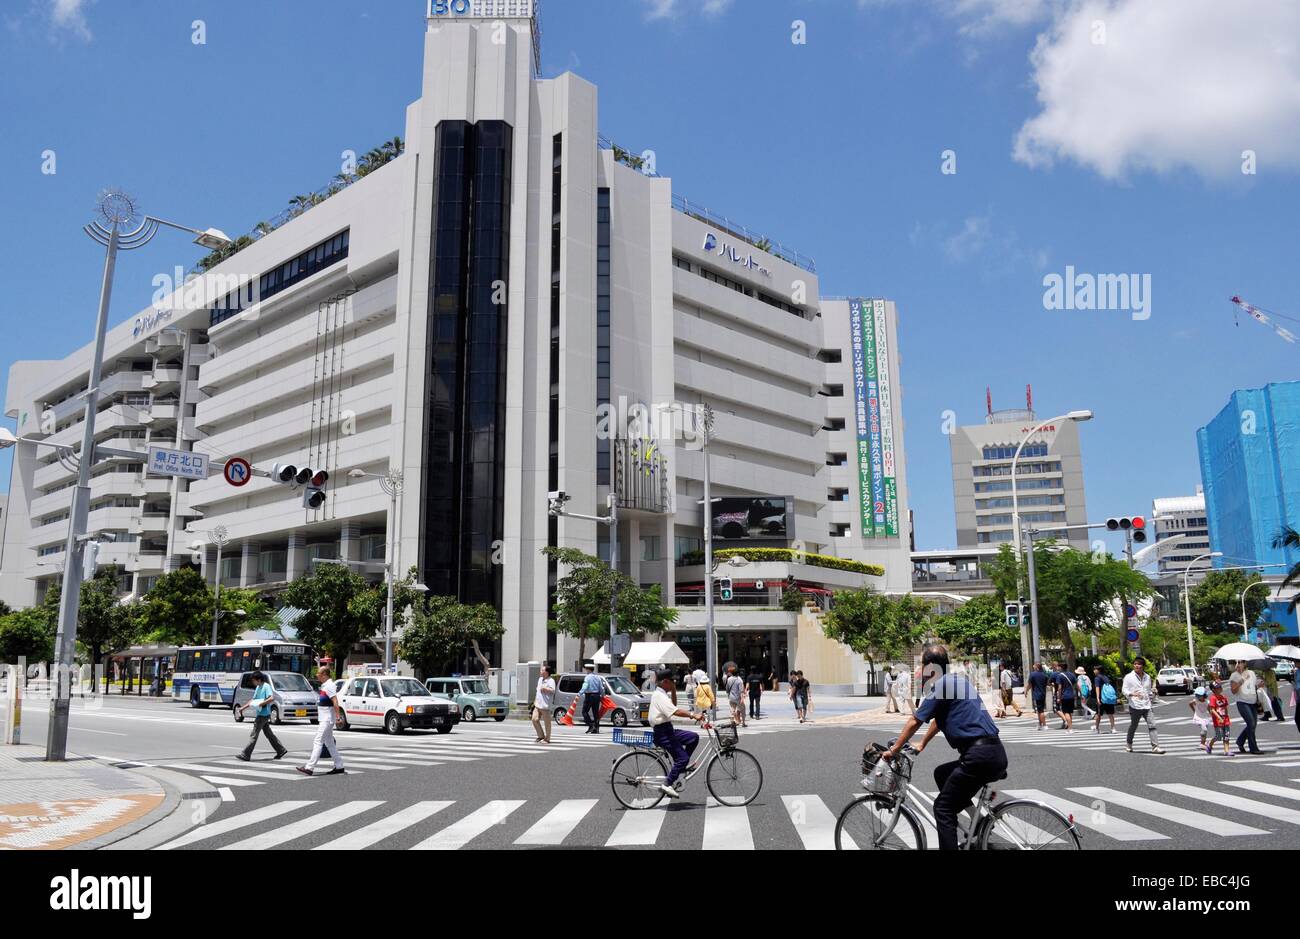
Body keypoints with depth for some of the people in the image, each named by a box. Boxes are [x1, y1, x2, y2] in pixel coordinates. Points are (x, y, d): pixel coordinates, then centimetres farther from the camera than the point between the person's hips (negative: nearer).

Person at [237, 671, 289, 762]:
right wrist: (243, 708, 16)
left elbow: (272, 698, -27)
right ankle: (281, 750, 19)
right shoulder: (258, 687, 14)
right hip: (260, 714, 10)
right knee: (268, 733, 13)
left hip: (263, 714, -10)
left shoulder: (266, 686, -15)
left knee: (254, 734, -5)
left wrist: (261, 703, -23)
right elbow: (253, 700, 21)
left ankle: (245, 755, -1)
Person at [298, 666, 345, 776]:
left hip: (327, 720, -10)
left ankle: (309, 767, -9)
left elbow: (335, 703, -22)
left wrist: (337, 717, -25)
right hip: (324, 719, 10)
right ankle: (339, 766, 17)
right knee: (329, 743, 13)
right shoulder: (324, 686, 14)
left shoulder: (329, 686, -16)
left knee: (318, 742, -9)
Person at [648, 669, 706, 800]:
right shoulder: (659, 695, -17)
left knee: (693, 737, 6)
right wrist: (693, 715, -30)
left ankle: (679, 767, 10)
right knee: (682, 757, -13)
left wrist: (674, 690, 13)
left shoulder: (663, 694, 15)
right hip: (661, 731, -10)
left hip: (667, 730, 10)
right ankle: (667, 785, -10)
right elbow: (675, 711, -27)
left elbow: (673, 705, 25)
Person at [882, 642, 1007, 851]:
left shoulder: (941, 685, -7)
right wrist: (922, 744, 43)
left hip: (980, 756, -9)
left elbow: (914, 722, -3)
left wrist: (893, 751, 8)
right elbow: (939, 718, 33)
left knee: (943, 808, 0)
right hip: (996, 753, 9)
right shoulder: (958, 679, 20)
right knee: (941, 774, 26)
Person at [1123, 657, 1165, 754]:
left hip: (1146, 706, 4)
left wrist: (1149, 701, 17)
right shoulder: (1129, 677, -3)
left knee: (1152, 725, -7)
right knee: (1133, 726, 6)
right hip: (1135, 706, -4)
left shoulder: (1147, 677, 13)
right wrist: (1133, 694, -27)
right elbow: (1125, 690, -9)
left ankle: (1155, 746, -8)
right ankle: (1129, 744, 23)